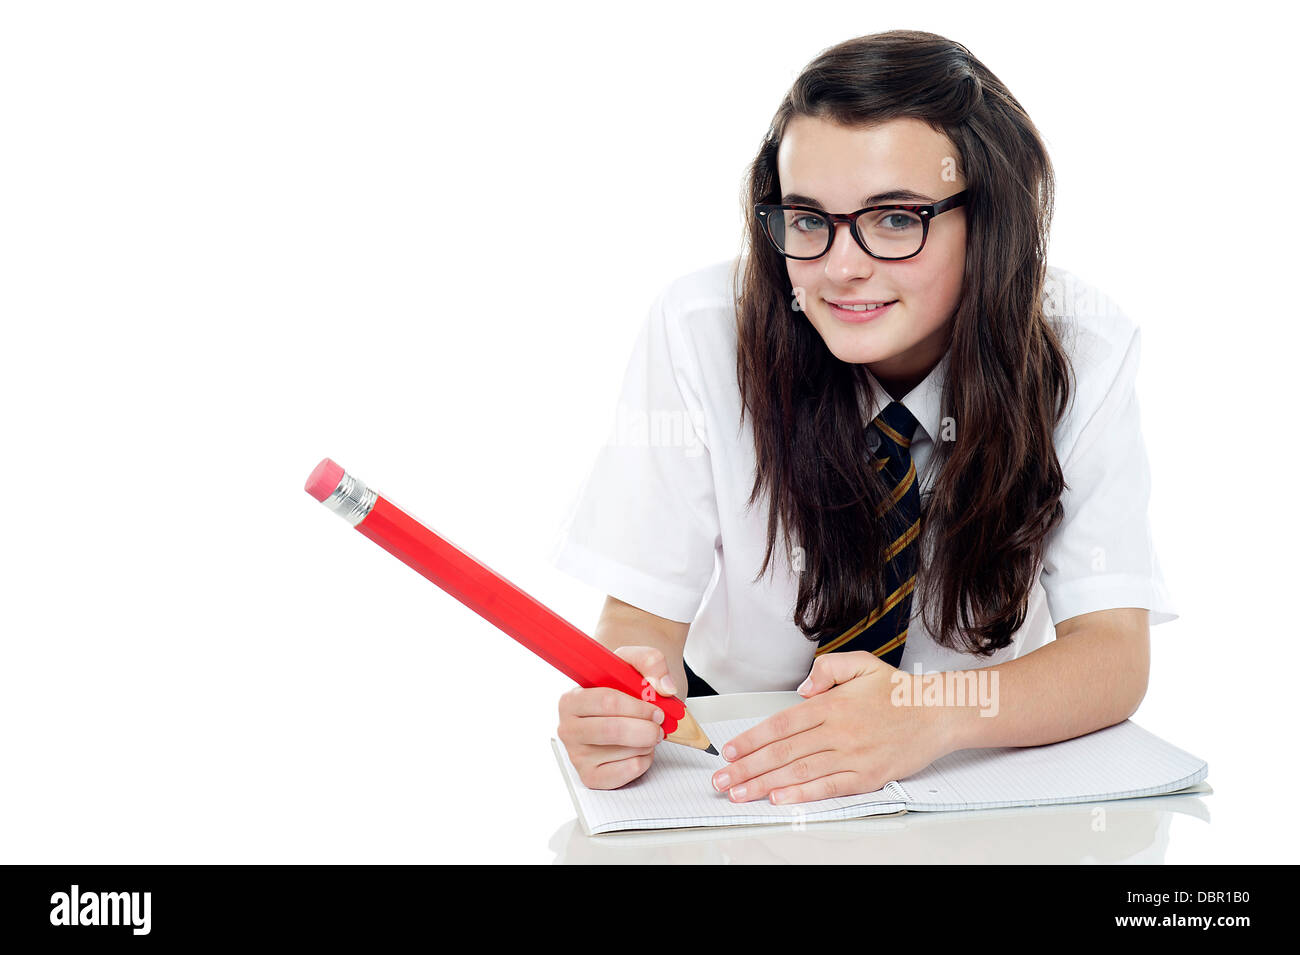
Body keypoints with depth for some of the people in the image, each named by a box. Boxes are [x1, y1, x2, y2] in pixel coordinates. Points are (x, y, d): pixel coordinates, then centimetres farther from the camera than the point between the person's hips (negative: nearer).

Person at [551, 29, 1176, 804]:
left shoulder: (1083, 349, -16)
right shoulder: (700, 333, -19)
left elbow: (1114, 653, -20)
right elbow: (643, 616, -16)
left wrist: (932, 717, -40)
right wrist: (615, 710, -40)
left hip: (991, 769, 1)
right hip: (736, 746, 0)